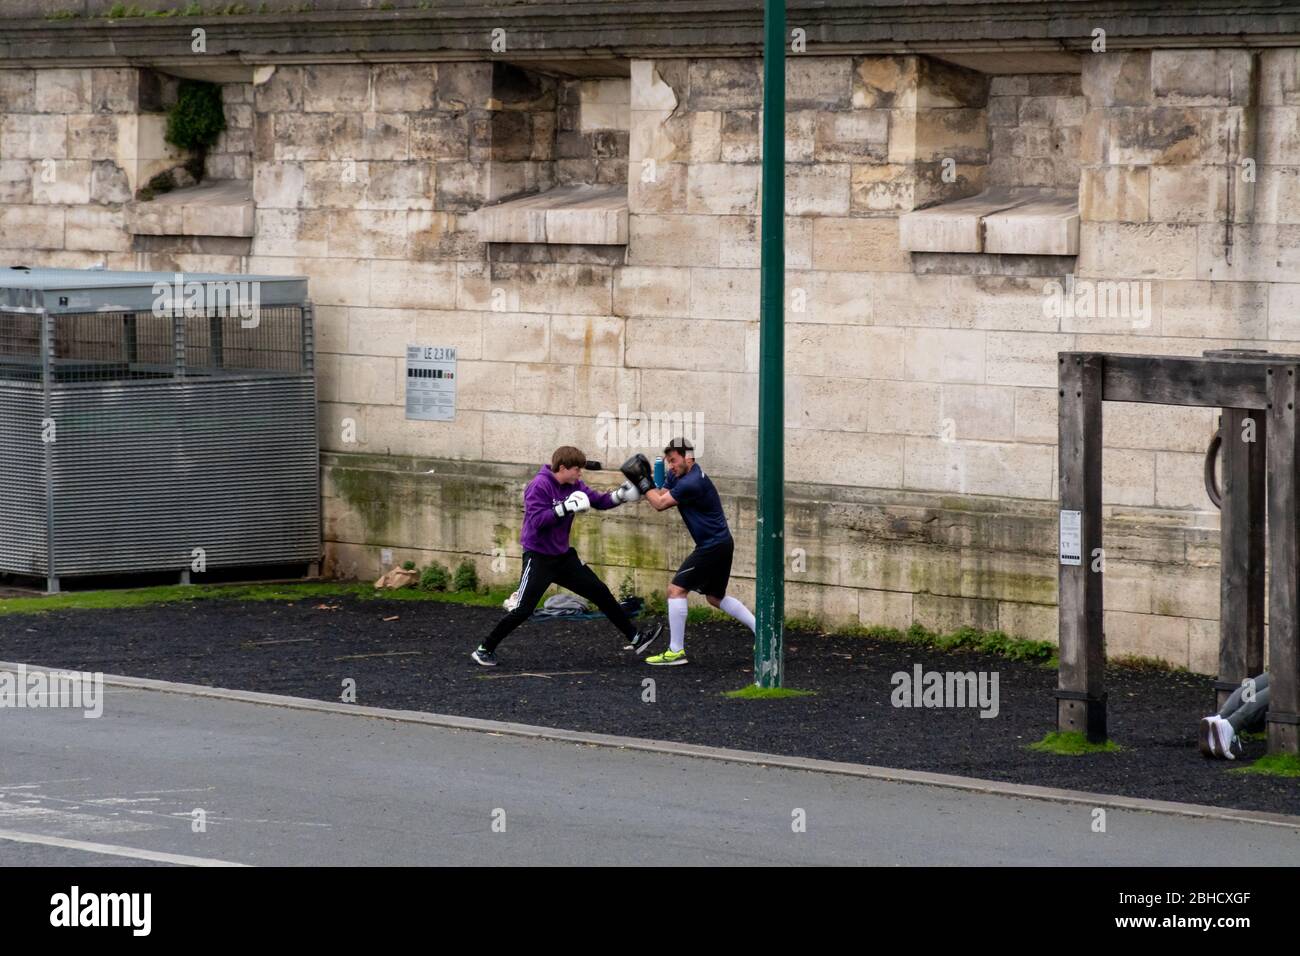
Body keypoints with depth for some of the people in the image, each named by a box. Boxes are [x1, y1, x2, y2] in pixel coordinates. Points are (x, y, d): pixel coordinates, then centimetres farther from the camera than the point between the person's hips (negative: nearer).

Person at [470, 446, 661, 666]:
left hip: (563, 557, 7)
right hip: (538, 557, -7)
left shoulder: (574, 485, 2)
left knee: (601, 593, 9)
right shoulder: (539, 486, -19)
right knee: (523, 609, -12)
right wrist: (565, 507, -33)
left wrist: (621, 494, -10)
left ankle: (634, 637, 18)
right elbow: (536, 520, -28)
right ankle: (485, 650, 2)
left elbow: (599, 501, 6)